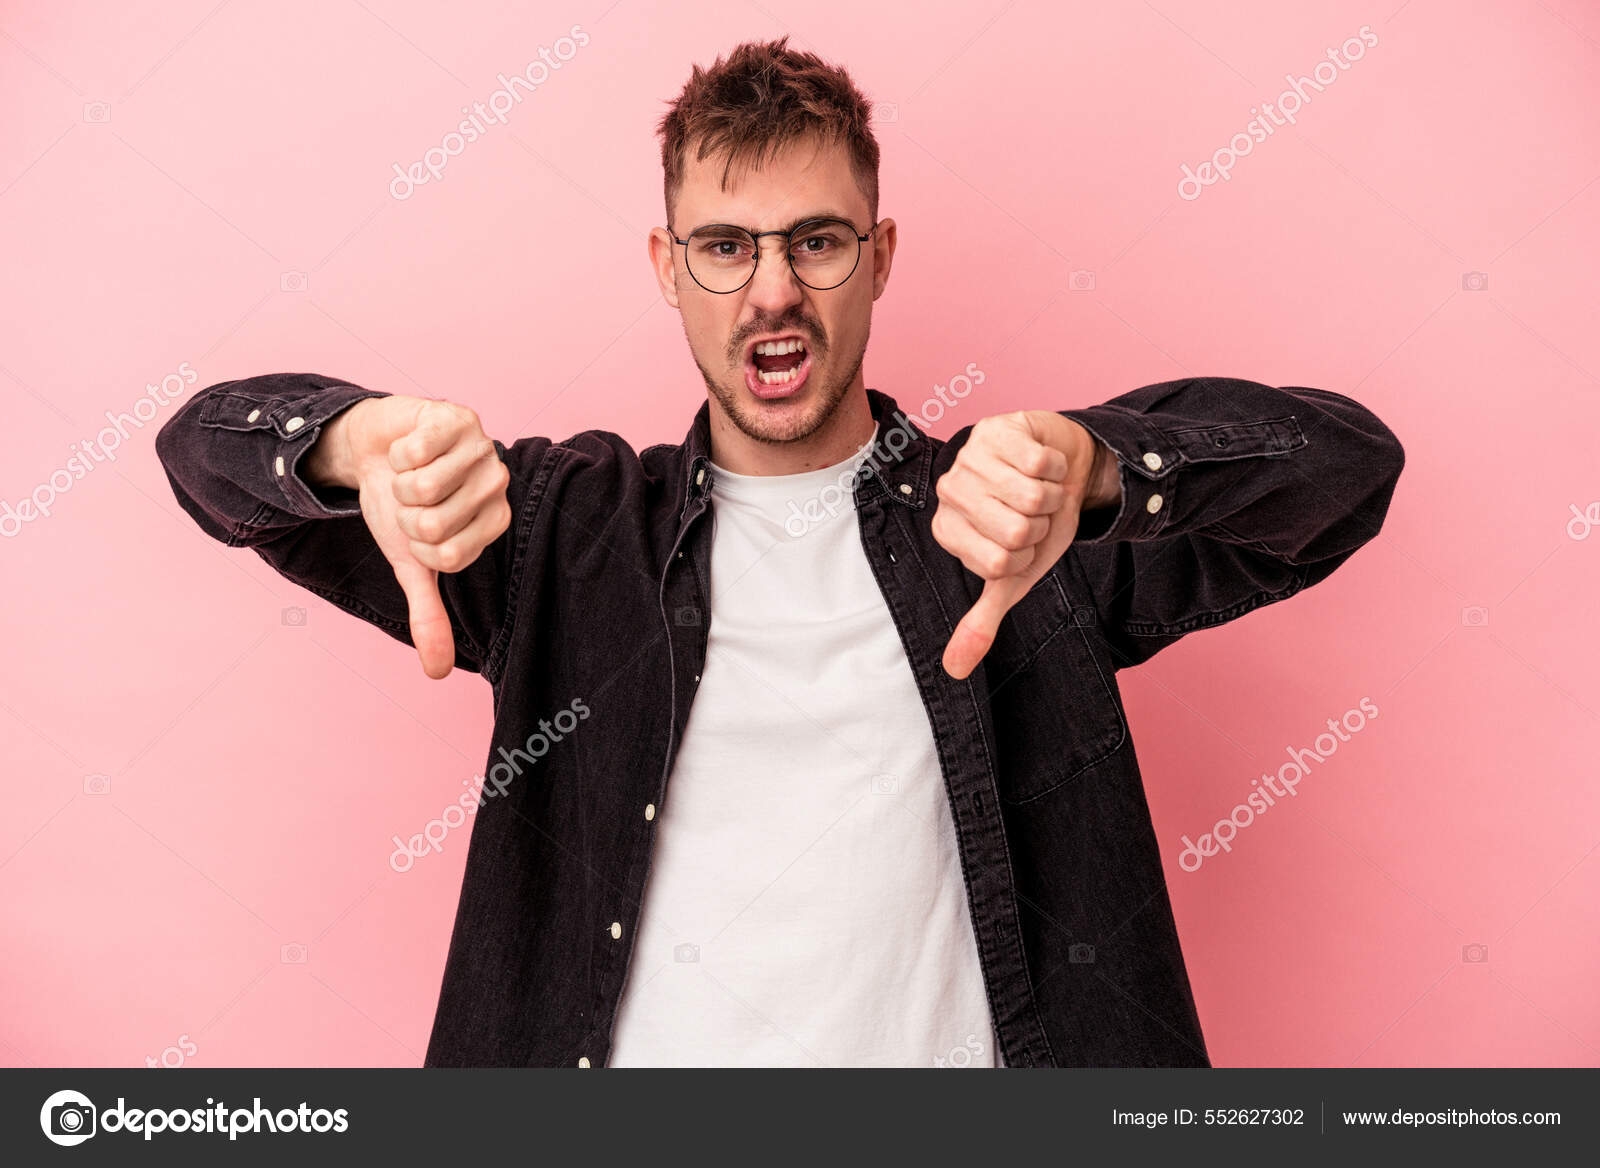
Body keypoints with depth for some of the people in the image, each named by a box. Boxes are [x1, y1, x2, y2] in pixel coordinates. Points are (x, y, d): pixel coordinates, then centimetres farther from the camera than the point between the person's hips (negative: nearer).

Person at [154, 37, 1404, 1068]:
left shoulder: (1007, 523, -1)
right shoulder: (567, 529, 1)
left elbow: (1346, 460, -9)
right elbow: (214, 441, 0)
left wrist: (1082, 457, -30)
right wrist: (379, 439, -25)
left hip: (948, 1044, 0)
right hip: (631, 1048, 1)